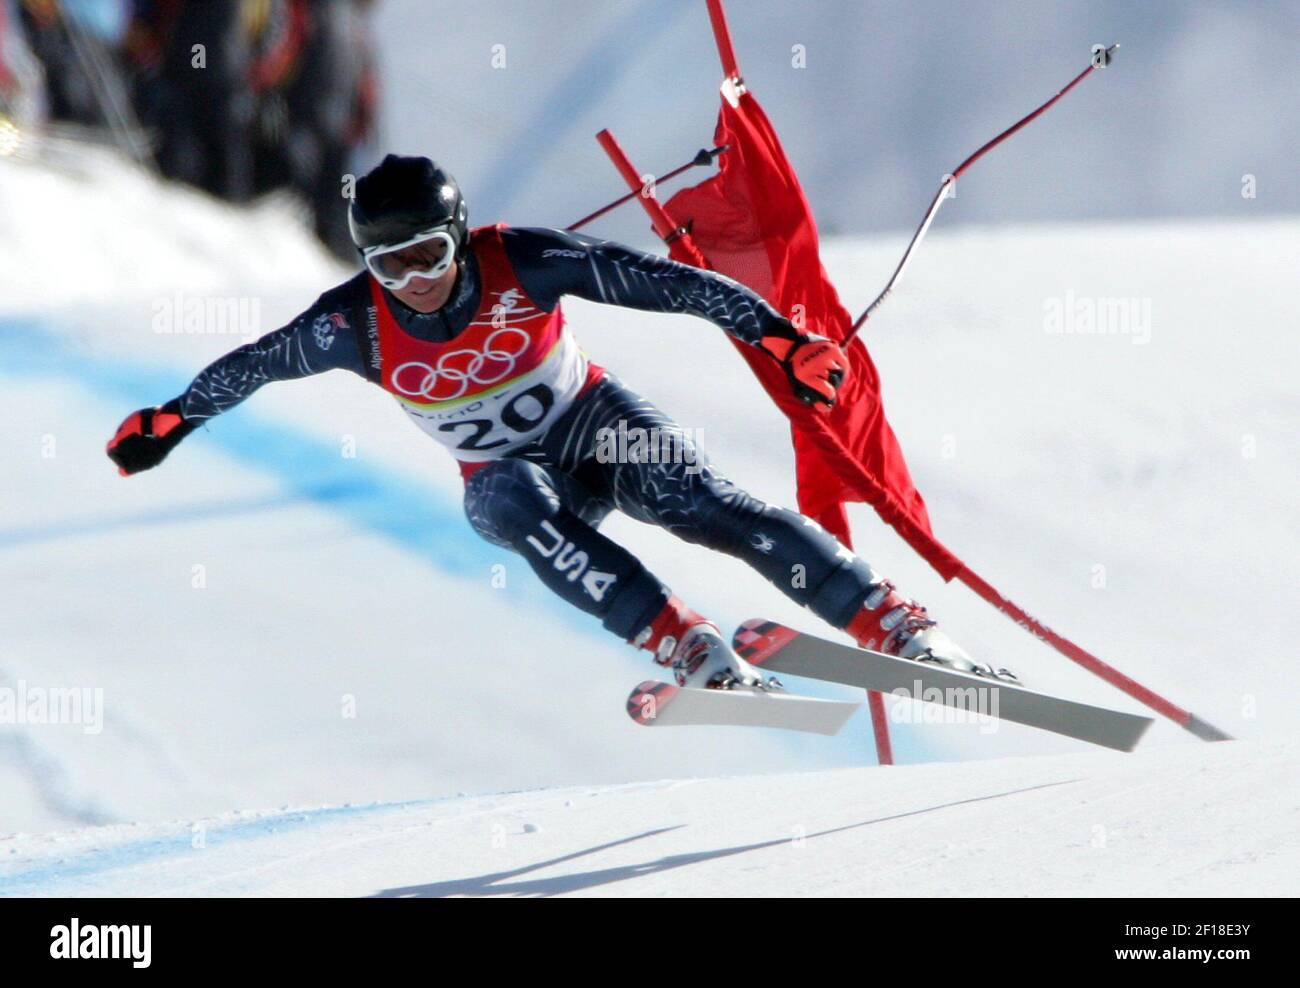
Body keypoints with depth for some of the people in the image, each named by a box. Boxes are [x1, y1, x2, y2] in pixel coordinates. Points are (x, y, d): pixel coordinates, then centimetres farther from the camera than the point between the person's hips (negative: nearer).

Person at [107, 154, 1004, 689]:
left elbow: (660, 281, -23)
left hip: (595, 423, -1)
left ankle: (896, 625, -30)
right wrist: (171, 420, 9)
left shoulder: (521, 263, -23)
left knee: (710, 507, -27)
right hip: (506, 477, 1)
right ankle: (692, 652, -42)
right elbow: (255, 364, 1)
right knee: (519, 510, -35)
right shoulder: (360, 324, -17)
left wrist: (773, 332, -27)